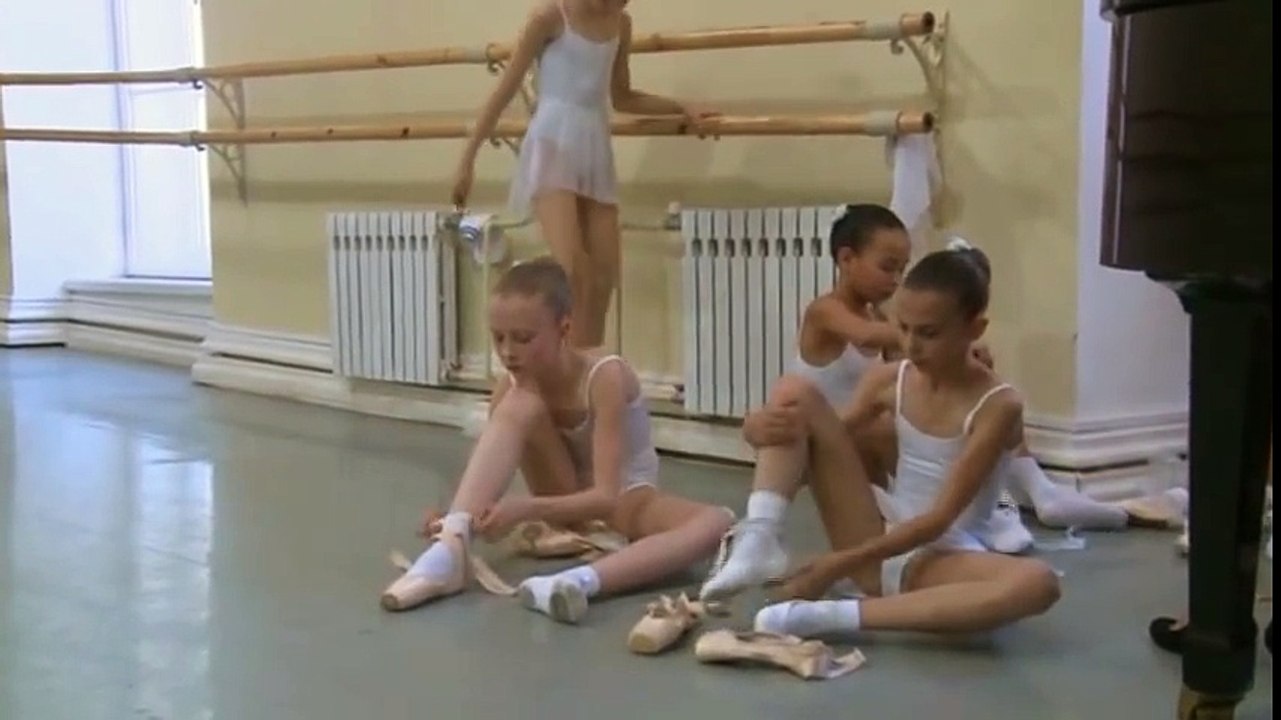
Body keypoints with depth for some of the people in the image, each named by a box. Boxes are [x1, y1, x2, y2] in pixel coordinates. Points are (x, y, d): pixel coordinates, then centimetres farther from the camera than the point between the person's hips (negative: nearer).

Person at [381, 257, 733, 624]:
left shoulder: (605, 376, -25)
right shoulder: (511, 386, -12)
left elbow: (606, 497, -32)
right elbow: (486, 482, -12)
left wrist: (525, 508, -47)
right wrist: (458, 515, -35)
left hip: (625, 501, -2)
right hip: (566, 506, 3)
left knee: (718, 522, -36)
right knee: (521, 406, -26)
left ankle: (579, 582, -57)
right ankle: (451, 547, -38)